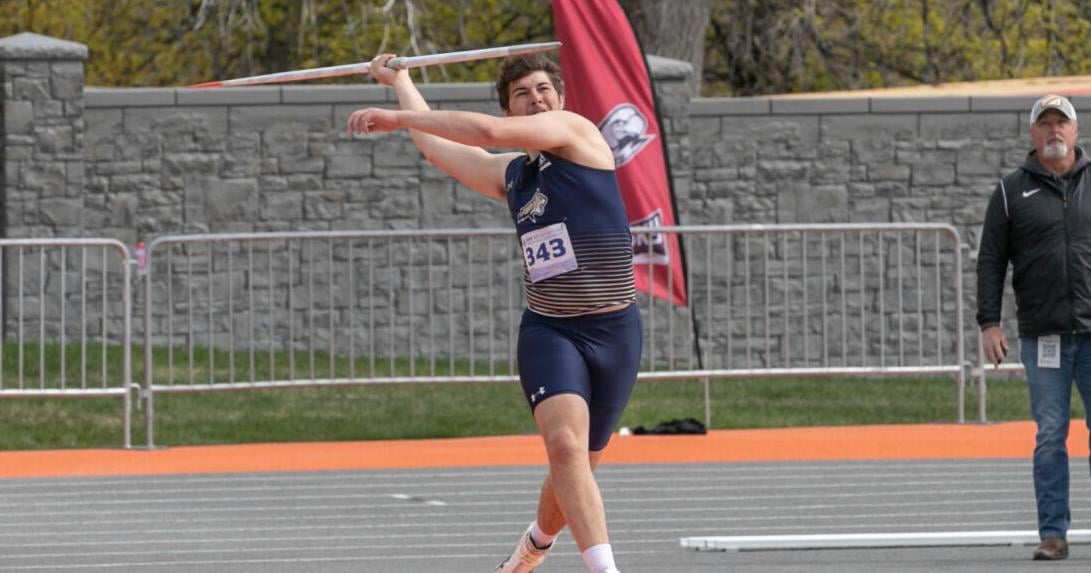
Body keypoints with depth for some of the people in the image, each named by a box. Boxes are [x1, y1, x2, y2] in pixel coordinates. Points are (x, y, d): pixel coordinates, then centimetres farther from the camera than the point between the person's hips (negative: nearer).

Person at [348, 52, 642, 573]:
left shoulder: (576, 131, -2)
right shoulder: (509, 175, 13)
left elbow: (489, 131, -16)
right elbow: (435, 145, 32)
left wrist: (397, 117, -11)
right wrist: (399, 82, 47)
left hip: (614, 330, -2)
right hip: (548, 331, 2)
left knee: (576, 470, 8)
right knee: (566, 444, -24)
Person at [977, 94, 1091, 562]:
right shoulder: (1012, 191, 7)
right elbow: (990, 260, 6)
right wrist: (989, 322, -3)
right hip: (1042, 337, 0)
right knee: (1050, 436, 0)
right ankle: (1053, 534, 3)